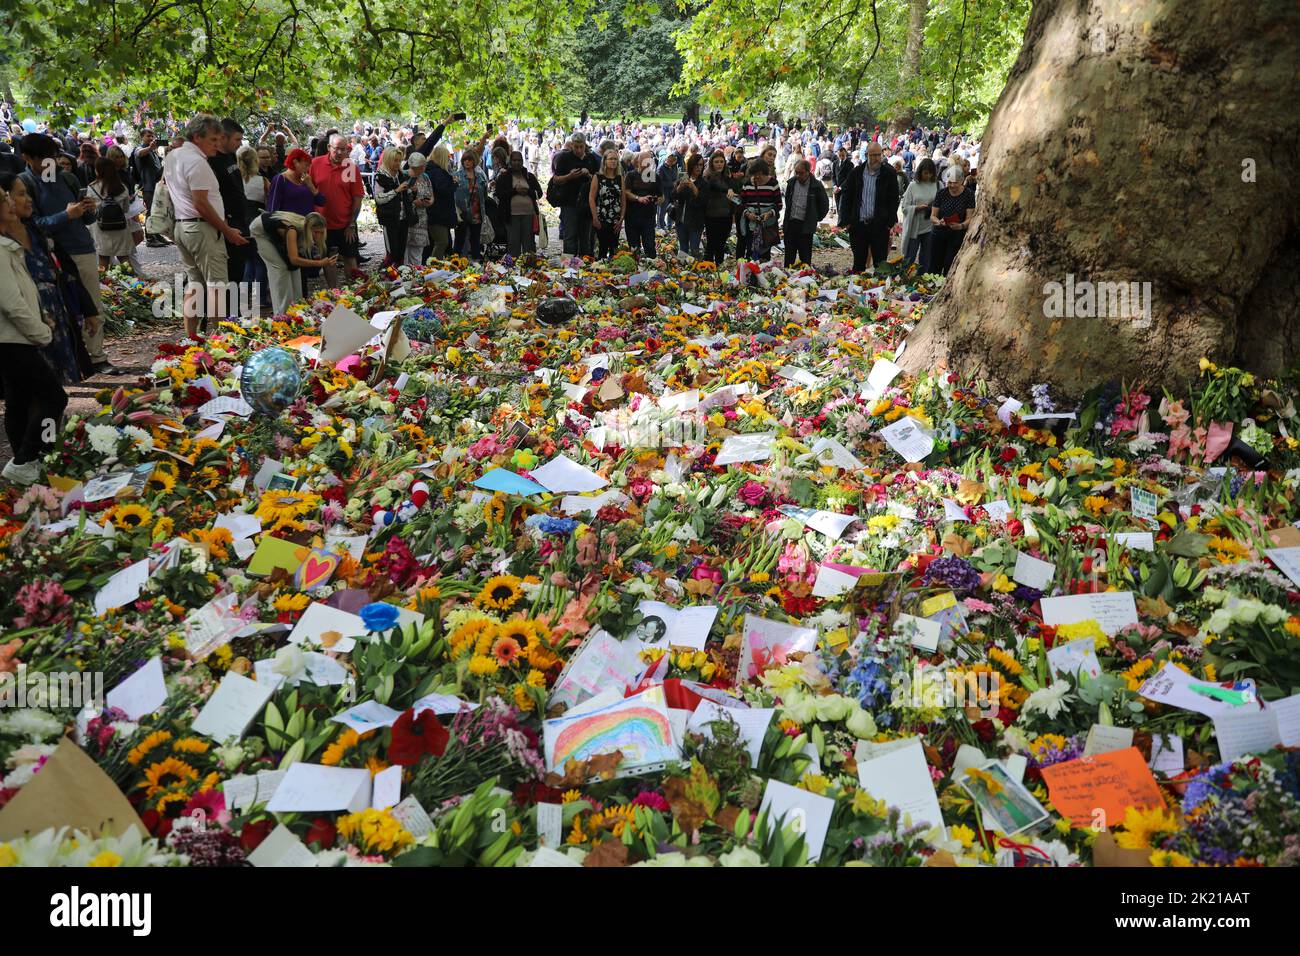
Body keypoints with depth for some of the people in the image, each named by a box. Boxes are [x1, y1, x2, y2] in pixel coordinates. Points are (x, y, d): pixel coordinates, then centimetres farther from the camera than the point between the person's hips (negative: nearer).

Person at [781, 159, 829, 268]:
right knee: (789, 255, 9)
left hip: (806, 226, -4)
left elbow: (825, 204, 4)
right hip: (790, 224, 4)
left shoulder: (816, 185, -6)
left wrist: (817, 218, 6)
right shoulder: (791, 182, 7)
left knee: (805, 257, 1)